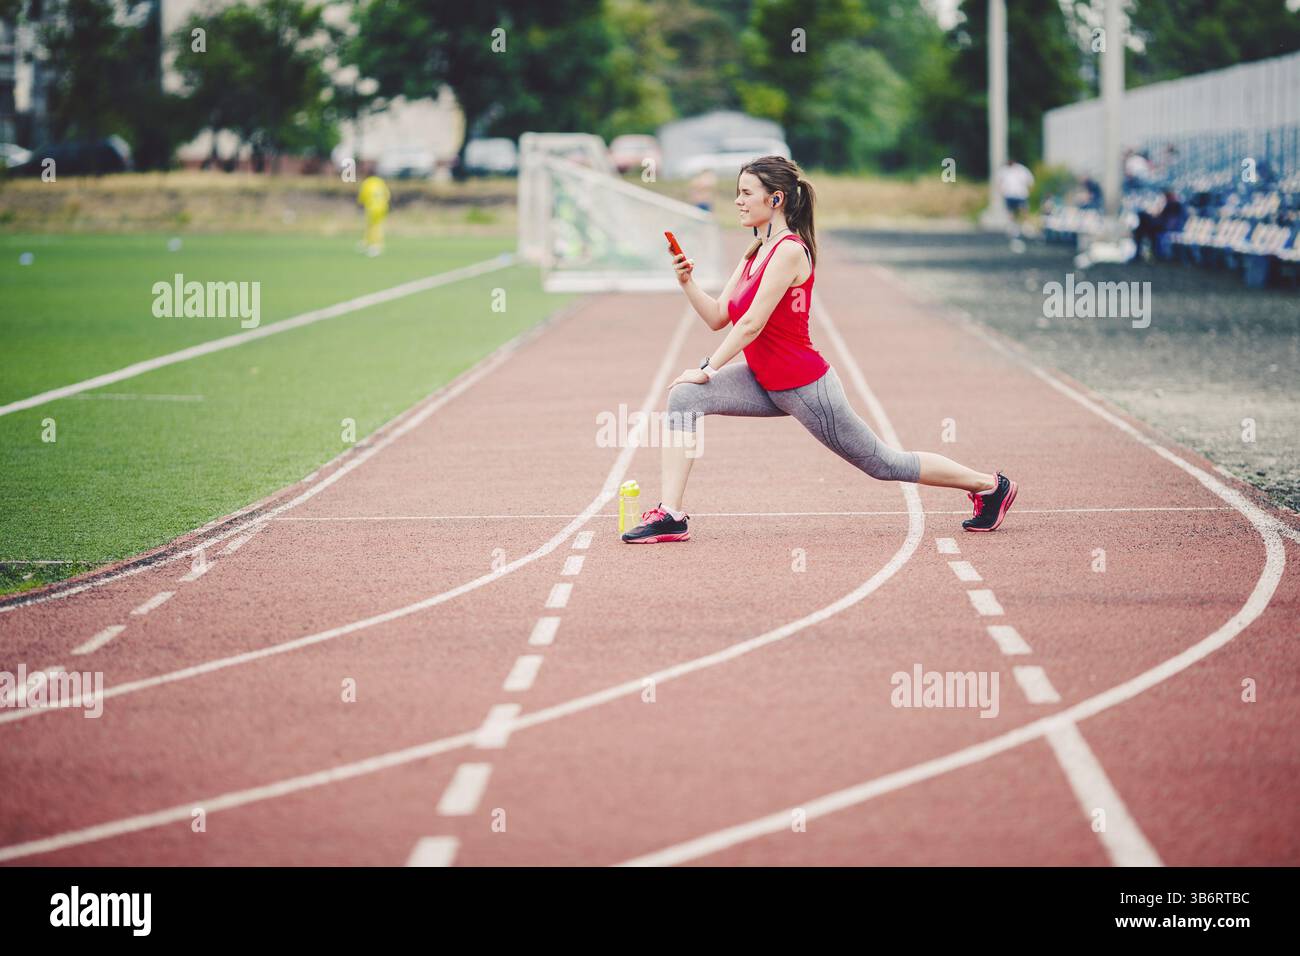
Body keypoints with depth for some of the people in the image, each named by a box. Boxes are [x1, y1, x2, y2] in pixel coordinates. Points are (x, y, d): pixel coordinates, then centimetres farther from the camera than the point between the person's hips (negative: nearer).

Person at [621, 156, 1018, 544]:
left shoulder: (789, 250, -19)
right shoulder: (755, 252, 9)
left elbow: (751, 324, -23)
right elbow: (717, 317, 6)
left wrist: (707, 369, -20)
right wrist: (687, 281, -8)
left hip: (804, 385, -8)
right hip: (765, 382, 8)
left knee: (884, 464, 4)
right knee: (684, 397, -11)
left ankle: (989, 485, 22)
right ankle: (670, 516, -13)